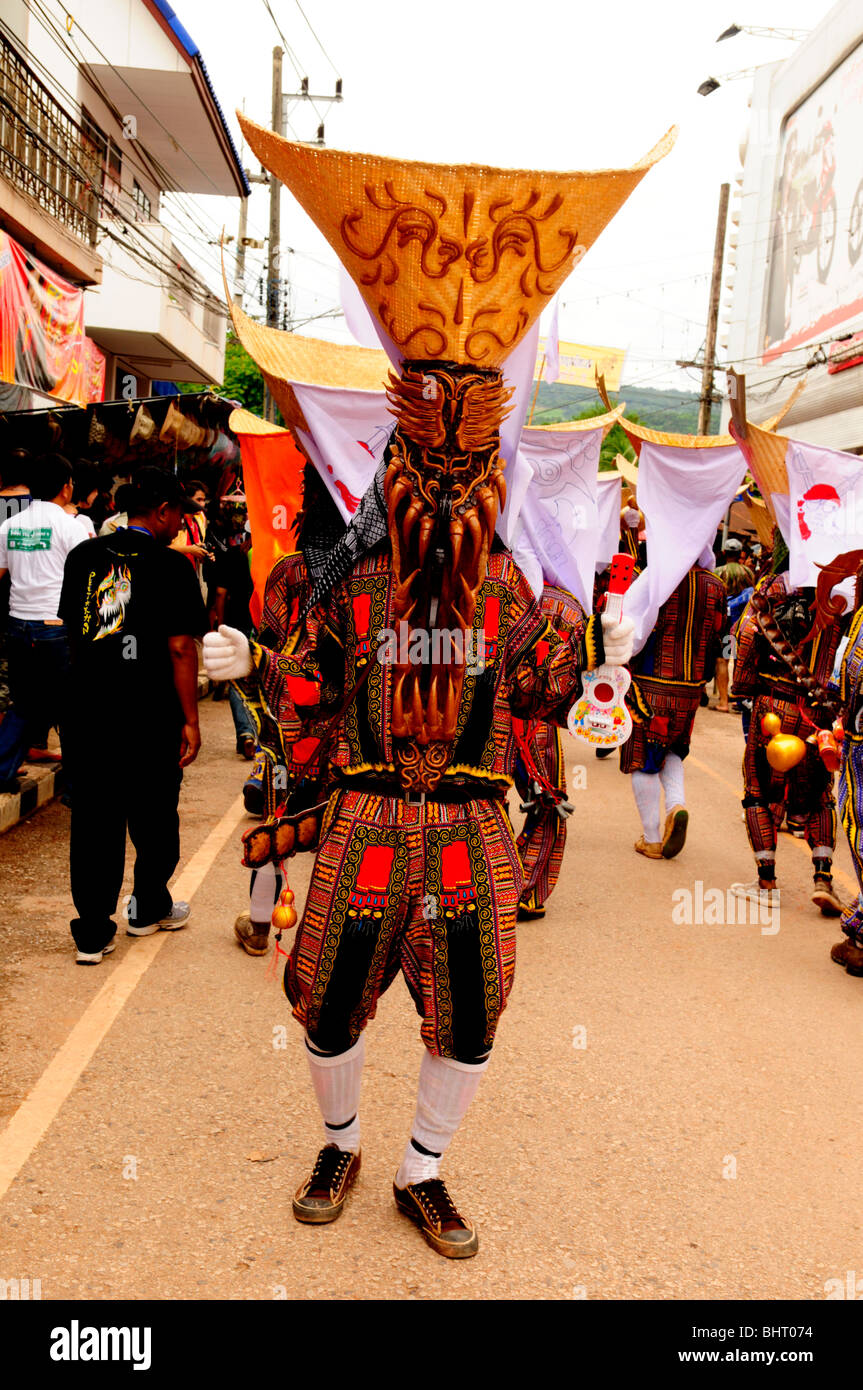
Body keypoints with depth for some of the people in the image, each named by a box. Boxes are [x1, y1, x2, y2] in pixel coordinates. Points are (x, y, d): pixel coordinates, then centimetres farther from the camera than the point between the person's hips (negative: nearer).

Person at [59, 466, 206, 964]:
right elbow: (180, 647, -12)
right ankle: (149, 908, 33)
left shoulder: (83, 557, 6)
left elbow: (72, 626, 14)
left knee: (93, 817, 9)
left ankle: (93, 931, 10)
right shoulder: (171, 565, -9)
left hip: (88, 708, 4)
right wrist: (190, 720, -8)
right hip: (151, 713, -3)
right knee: (154, 815, 16)